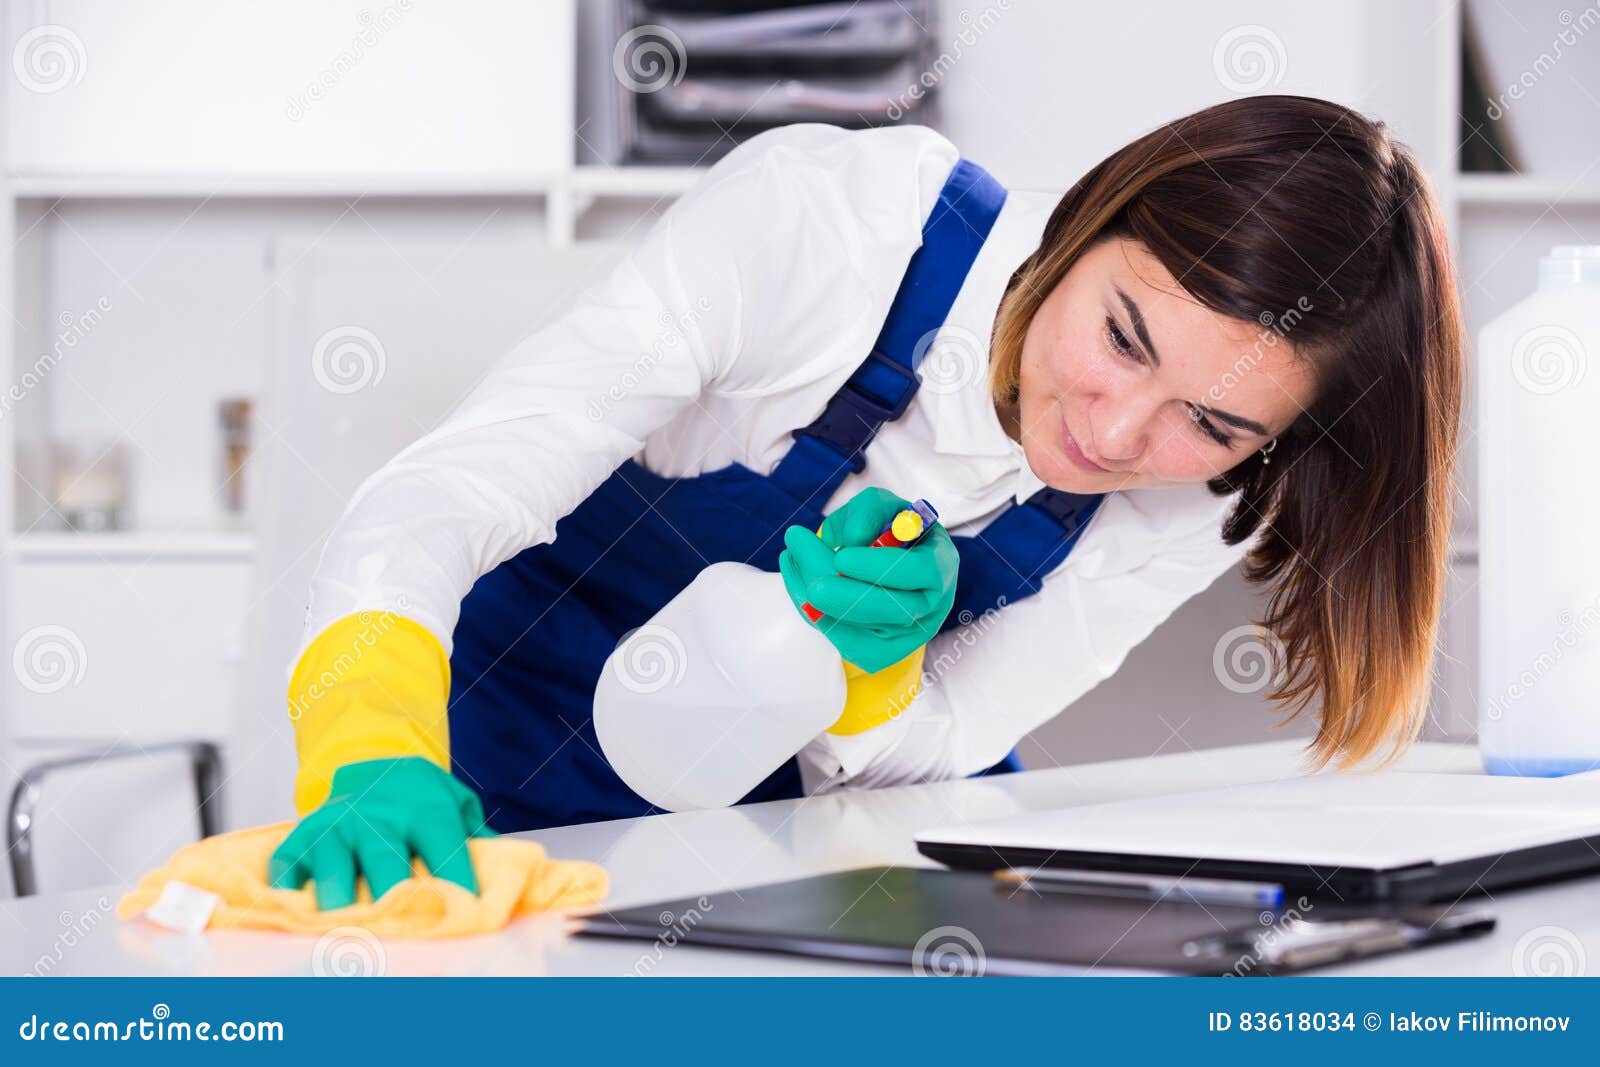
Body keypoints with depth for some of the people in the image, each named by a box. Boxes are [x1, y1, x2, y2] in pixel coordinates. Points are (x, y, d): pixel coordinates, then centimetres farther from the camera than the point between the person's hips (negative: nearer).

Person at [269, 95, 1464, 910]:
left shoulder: (1205, 501, -17)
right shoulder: (819, 217, -29)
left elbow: (913, 754, -12)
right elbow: (438, 502, -33)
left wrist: (873, 660, -35)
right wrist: (379, 766, -51)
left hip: (836, 802, 3)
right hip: (536, 802, -3)